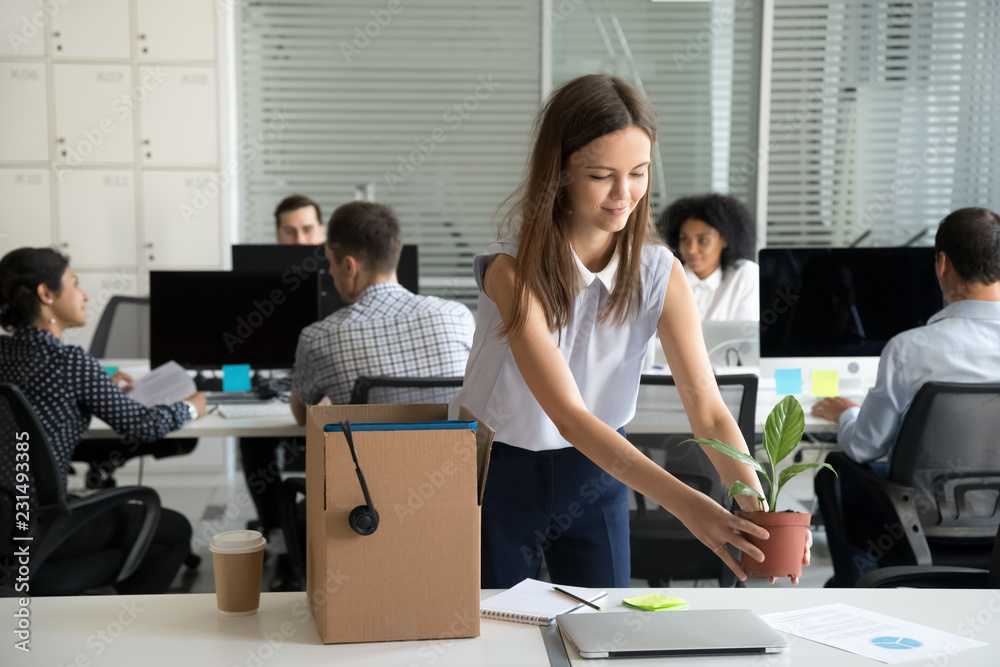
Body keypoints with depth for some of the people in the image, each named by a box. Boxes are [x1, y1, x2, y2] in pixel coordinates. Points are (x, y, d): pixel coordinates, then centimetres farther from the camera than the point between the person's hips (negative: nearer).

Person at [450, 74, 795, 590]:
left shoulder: (660, 274, -12)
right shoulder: (513, 271, -25)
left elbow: (707, 408, -17)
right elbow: (568, 414, -32)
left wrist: (757, 504, -36)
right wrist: (684, 503, -42)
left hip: (596, 473, 3)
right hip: (498, 470, -3)